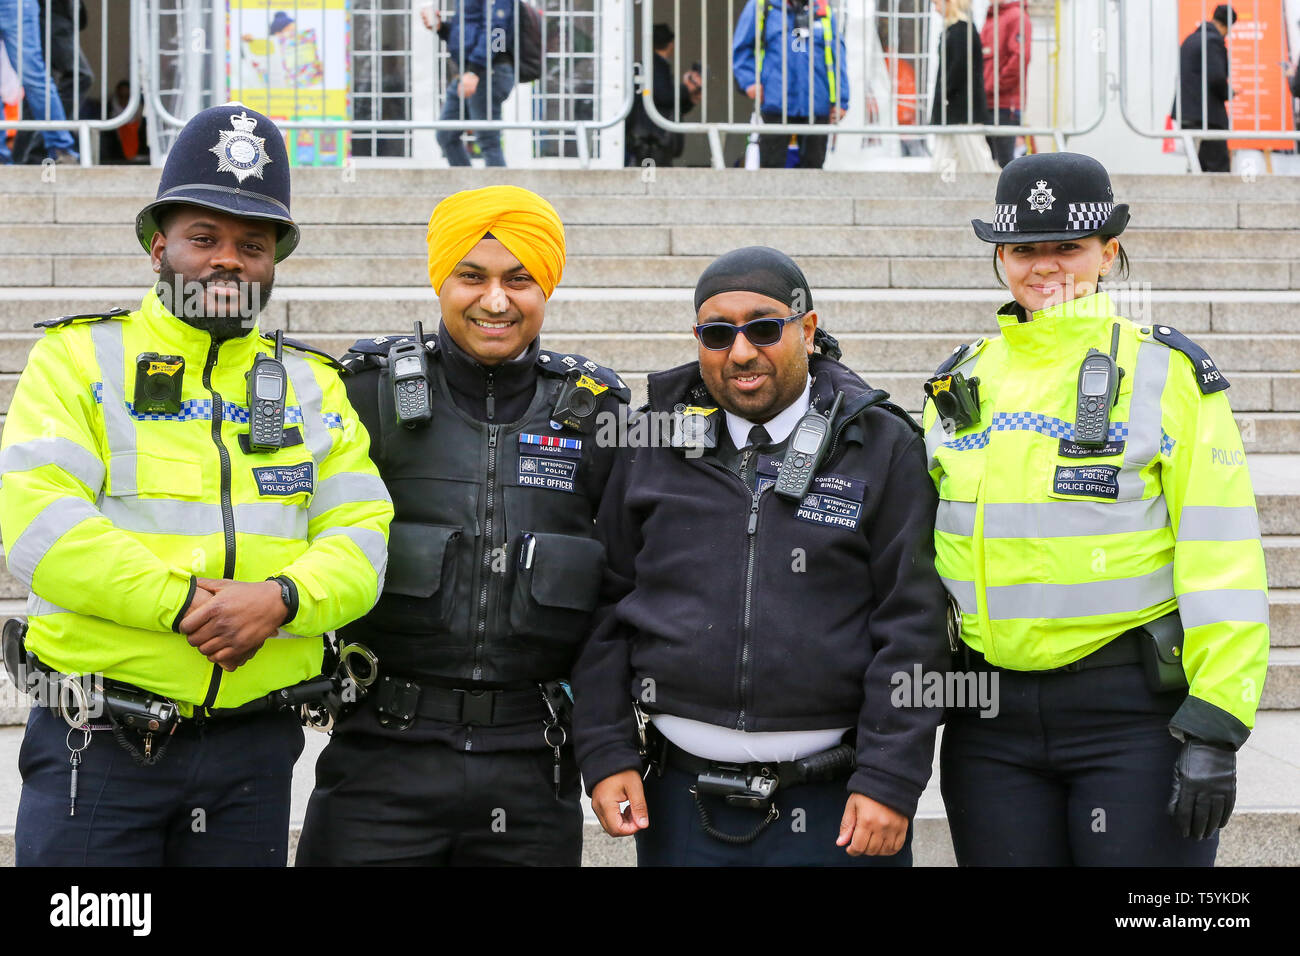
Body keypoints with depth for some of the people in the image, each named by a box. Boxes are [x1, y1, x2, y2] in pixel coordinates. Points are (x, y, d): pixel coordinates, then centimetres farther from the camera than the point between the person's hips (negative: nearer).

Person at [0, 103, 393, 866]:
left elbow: (359, 537, 4)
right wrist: (180, 600, -20)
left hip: (254, 748, 3)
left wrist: (283, 597, -17)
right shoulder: (79, 358, 3)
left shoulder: (314, 387, 13)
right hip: (97, 745, -3)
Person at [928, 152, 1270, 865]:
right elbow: (921, 543, 18)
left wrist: (1216, 729, -13)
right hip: (989, 724, 4)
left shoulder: (1168, 372, -2)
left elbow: (1222, 559, -7)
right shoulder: (961, 382, 12)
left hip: (1136, 711, -4)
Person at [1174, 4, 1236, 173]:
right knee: (1220, 165, -7)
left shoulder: (1191, 38, 17)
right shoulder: (1213, 41, -11)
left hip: (1185, 112, 9)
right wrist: (1228, 94, 0)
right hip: (1207, 114, -9)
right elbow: (1216, 77, -20)